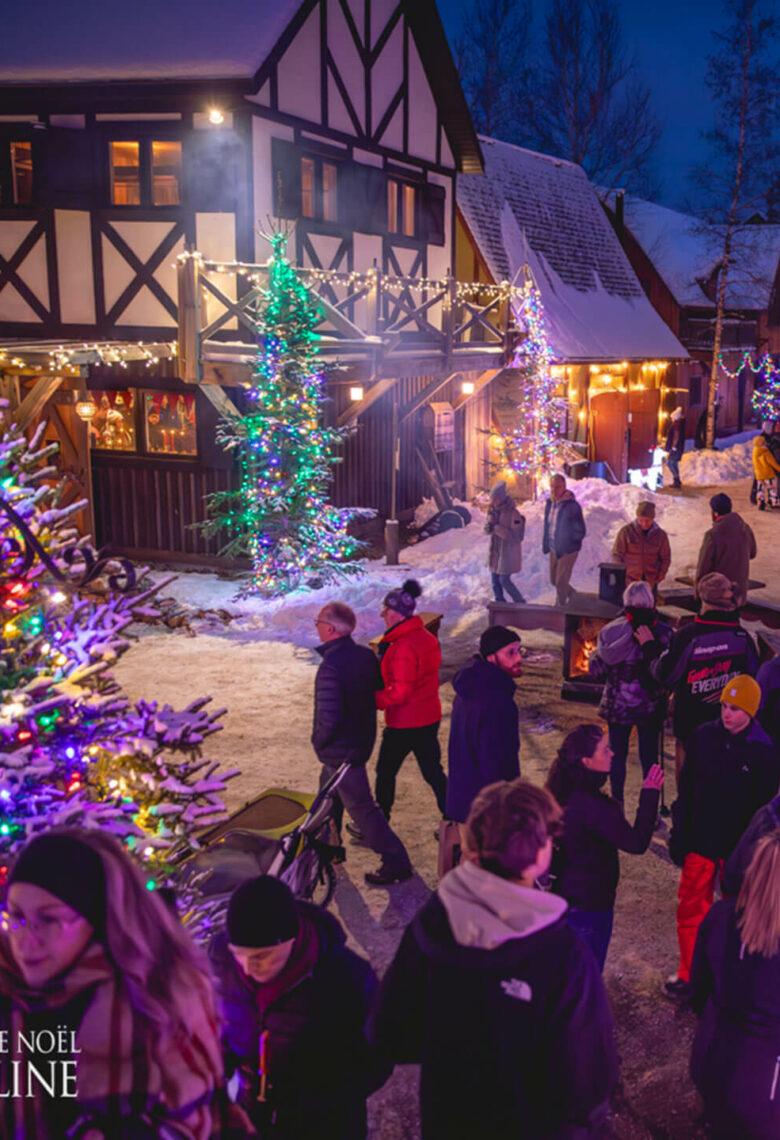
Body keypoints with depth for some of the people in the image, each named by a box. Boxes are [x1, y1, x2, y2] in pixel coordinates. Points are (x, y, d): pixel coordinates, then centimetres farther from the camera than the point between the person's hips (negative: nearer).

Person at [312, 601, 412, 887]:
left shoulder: (331, 666, -28)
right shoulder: (365, 655, -3)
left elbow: (329, 717, -30)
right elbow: (379, 687, 10)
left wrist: (319, 740, -11)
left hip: (340, 750, -9)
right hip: (362, 740, 9)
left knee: (361, 807, 1)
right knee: (328, 795, 26)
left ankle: (396, 862, 7)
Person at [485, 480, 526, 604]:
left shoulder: (513, 514, -19)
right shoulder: (494, 511, 2)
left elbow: (517, 536, -22)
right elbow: (487, 530, 7)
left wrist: (497, 528, -26)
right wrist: (489, 526, -18)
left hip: (508, 552, -7)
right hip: (496, 551, 7)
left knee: (504, 580, -4)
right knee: (495, 580, 9)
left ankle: (521, 604, 15)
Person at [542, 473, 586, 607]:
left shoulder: (572, 506, -17)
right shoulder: (549, 504, 3)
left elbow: (581, 532, -13)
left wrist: (566, 541, -13)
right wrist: (546, 544, 10)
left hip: (568, 551, -7)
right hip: (554, 549, 7)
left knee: (561, 582, -3)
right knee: (554, 580, 18)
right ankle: (570, 593, 45)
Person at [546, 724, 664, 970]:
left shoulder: (565, 794, -3)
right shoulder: (593, 806, -30)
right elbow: (637, 843, -27)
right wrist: (650, 794, -23)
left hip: (567, 893, 8)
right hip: (591, 903, -8)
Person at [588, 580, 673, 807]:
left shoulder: (611, 632, -9)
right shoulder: (663, 633, -10)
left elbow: (595, 669, -5)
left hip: (617, 706, 0)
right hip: (651, 707, 0)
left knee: (617, 754, 15)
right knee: (649, 756, 11)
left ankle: (617, 803, 22)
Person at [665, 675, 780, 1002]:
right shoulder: (703, 737, -6)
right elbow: (685, 790, 1)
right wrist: (678, 837, 0)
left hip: (738, 850, -2)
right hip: (700, 843, 2)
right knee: (690, 908, 8)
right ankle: (688, 974, 25)